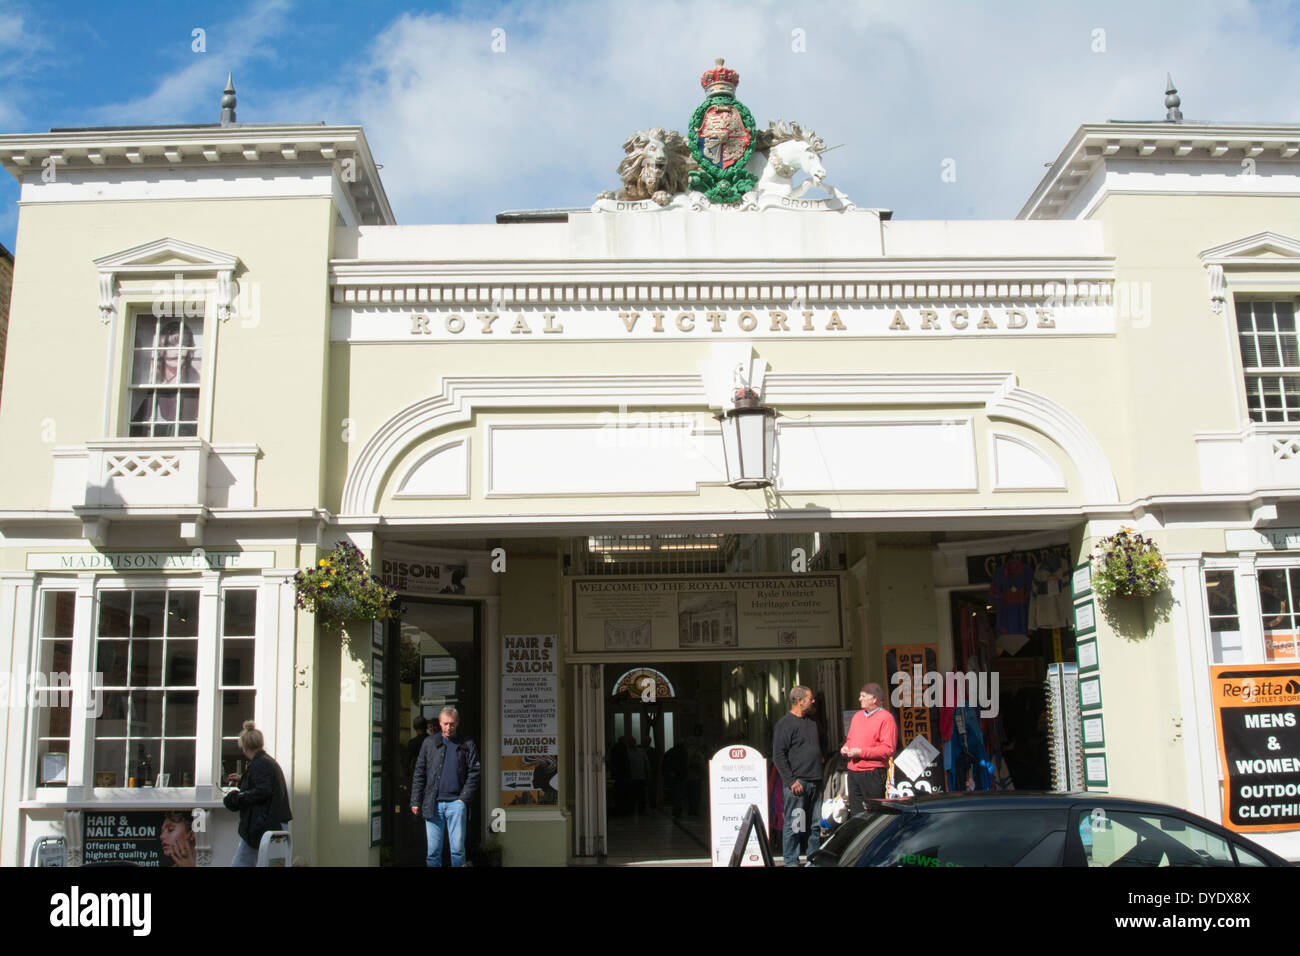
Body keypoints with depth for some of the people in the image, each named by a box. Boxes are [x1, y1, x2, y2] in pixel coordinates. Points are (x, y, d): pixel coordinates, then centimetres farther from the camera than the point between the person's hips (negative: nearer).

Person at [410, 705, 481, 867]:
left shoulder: (467, 745, 7)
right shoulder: (429, 743, 10)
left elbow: (474, 773, 5)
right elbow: (419, 774, 10)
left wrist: (463, 799, -4)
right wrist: (415, 802, 5)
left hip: (456, 803, -1)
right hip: (433, 804, 1)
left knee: (458, 849, 0)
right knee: (433, 850, 3)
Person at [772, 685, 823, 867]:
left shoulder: (812, 723, 18)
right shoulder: (785, 724, -7)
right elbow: (778, 756, -11)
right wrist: (791, 781, -16)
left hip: (815, 782, 7)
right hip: (797, 782, -7)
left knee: (815, 824, 10)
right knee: (793, 824, -4)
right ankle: (791, 861, 3)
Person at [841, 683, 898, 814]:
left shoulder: (886, 718, -8)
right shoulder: (857, 716, 17)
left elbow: (888, 749, -15)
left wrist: (861, 752, -17)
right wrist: (846, 747, 5)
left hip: (872, 773, -7)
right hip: (853, 772, 7)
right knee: (856, 813, 10)